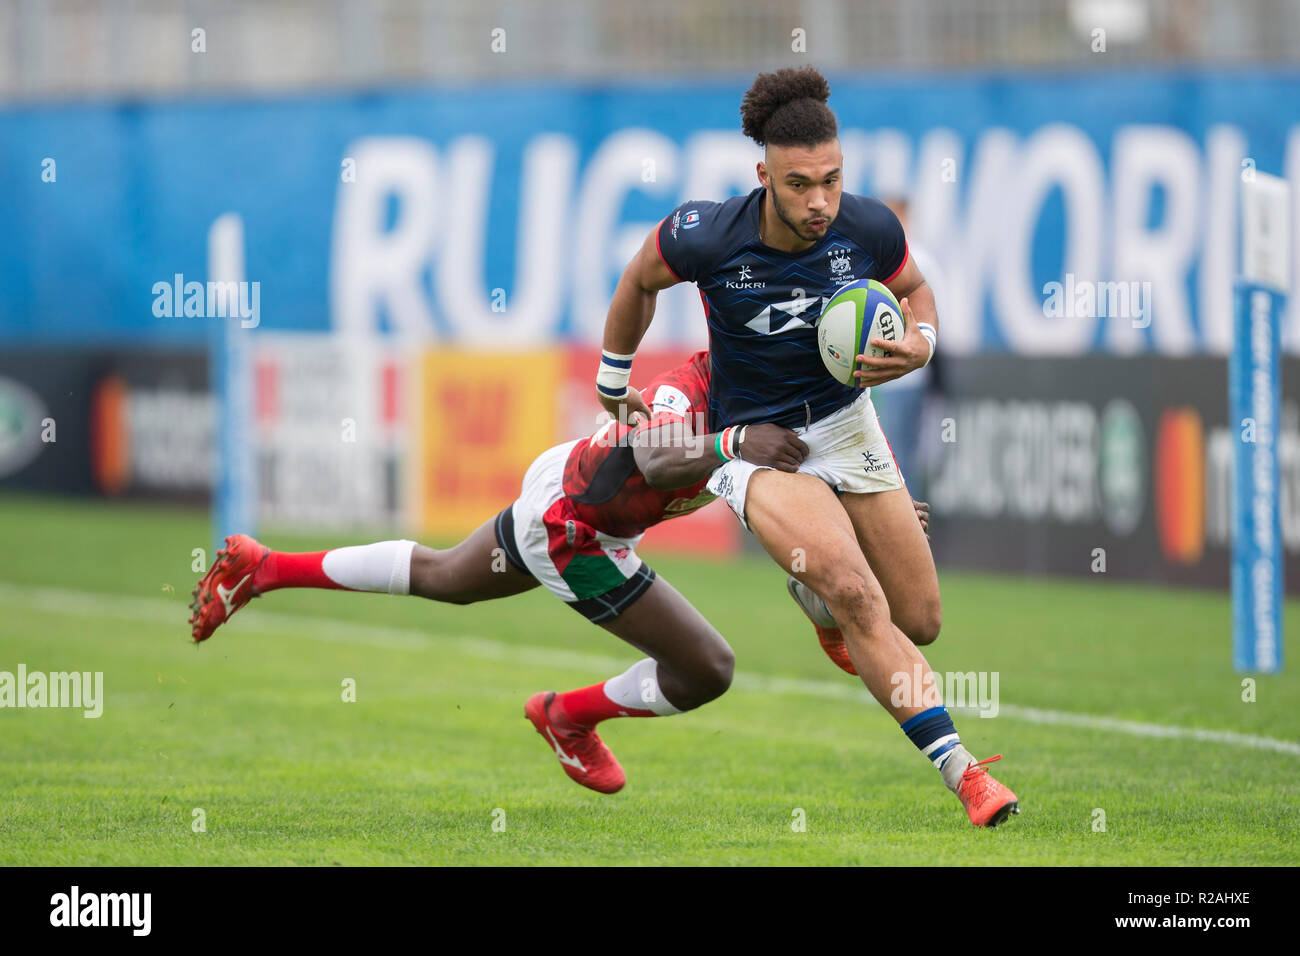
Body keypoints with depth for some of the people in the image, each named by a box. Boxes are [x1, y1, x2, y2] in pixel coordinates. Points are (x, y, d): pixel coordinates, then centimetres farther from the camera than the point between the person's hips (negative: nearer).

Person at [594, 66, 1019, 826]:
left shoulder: (869, 228, -17)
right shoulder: (708, 237, -24)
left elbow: (914, 289, 6)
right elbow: (641, 280, -1)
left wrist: (919, 344, -17)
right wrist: (614, 381, 13)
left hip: (844, 421, 4)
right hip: (754, 441, -4)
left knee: (919, 622, 6)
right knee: (855, 596, -26)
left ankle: (819, 591, 40)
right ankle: (962, 770, -27)